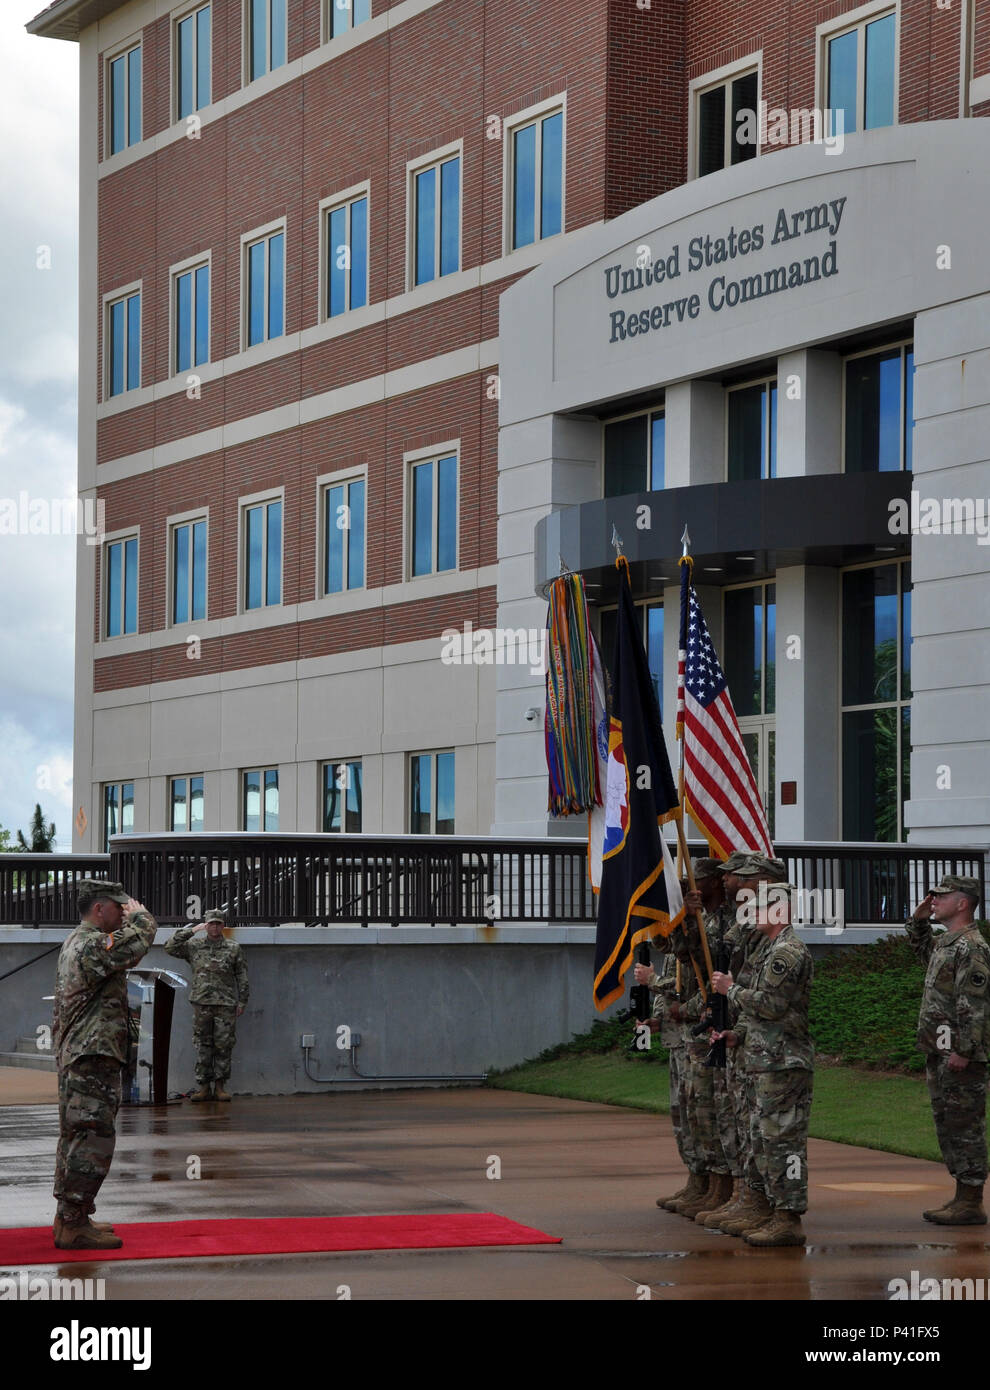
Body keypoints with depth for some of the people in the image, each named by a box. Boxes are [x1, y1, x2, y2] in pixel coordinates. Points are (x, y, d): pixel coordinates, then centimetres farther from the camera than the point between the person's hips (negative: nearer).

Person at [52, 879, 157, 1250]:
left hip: (74, 1056, 11)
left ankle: (68, 1219, 22)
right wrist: (138, 913, -4)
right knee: (93, 1138, -10)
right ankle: (73, 1224, -10)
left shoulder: (75, 942, 16)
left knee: (76, 1137, 15)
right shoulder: (92, 944, -17)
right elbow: (141, 938, -21)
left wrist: (128, 918, 16)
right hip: (93, 1055, -11)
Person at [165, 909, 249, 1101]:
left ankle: (219, 1087, 6)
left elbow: (242, 977, 9)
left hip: (225, 1005, 0)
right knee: (202, 1046, 1)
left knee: (223, 1046, 0)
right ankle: (204, 1087, 4)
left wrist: (242, 1001, 3)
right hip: (201, 1004, 0)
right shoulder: (194, 947, 9)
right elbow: (170, 947, 0)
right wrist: (191, 931, -1)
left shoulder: (233, 949, 8)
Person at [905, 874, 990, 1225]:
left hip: (960, 1055, -10)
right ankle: (962, 1197, 20)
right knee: (948, 1125, 13)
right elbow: (922, 948, 41)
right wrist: (919, 920, 22)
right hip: (939, 1052, 10)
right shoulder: (945, 942, 16)